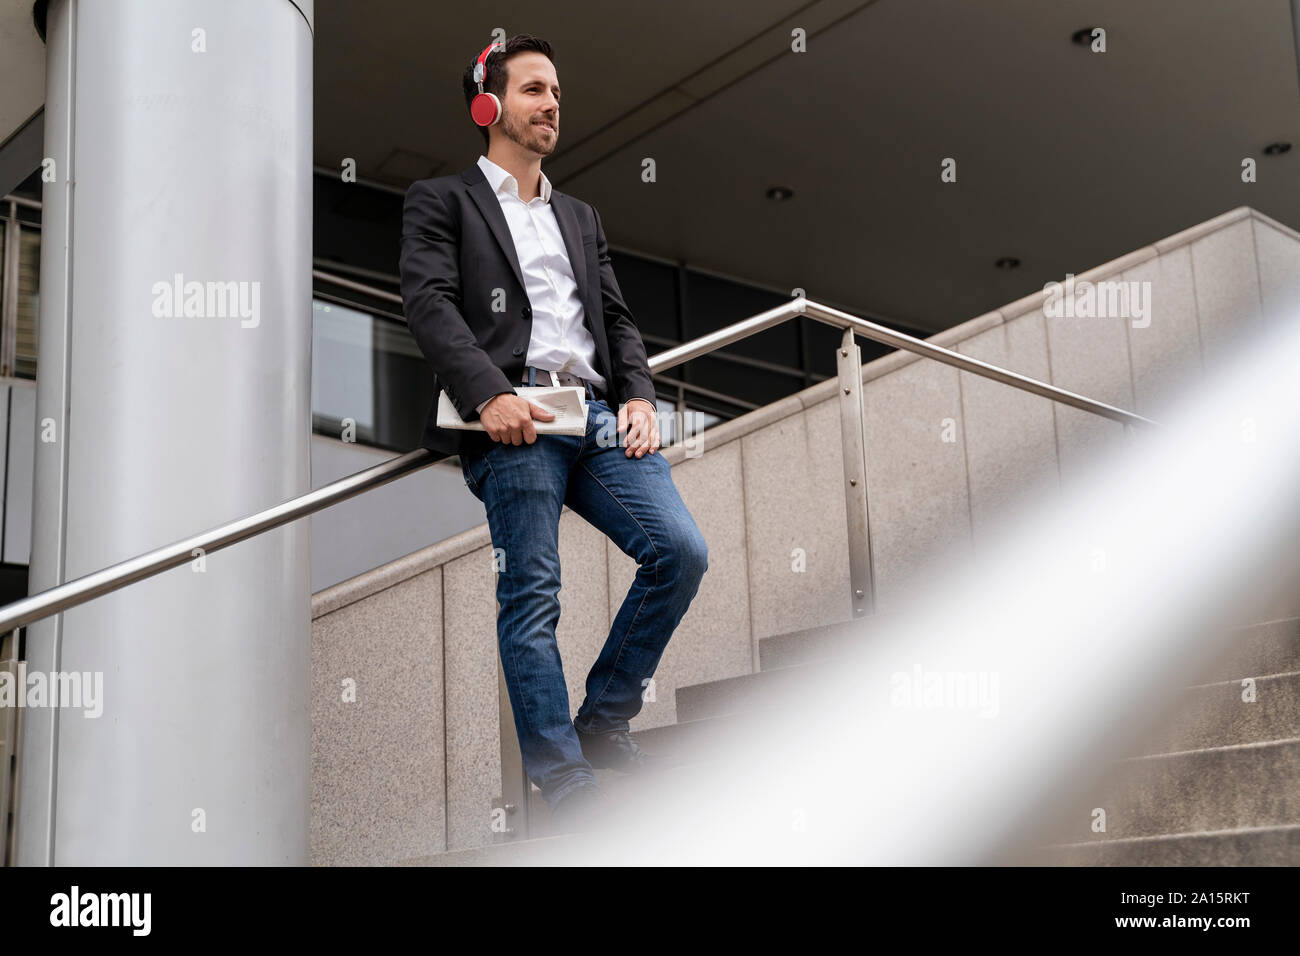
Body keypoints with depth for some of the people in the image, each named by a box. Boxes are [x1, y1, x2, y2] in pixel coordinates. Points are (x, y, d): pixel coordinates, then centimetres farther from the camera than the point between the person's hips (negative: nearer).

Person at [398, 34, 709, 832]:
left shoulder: (582, 217, 30)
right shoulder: (442, 200, 12)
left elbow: (617, 317, 22)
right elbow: (429, 302, -3)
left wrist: (640, 395, 2)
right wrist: (489, 393, -18)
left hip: (597, 411, 6)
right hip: (514, 418, -5)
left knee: (682, 551, -8)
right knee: (532, 598, -10)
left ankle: (604, 721, 7)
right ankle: (566, 783, -6)